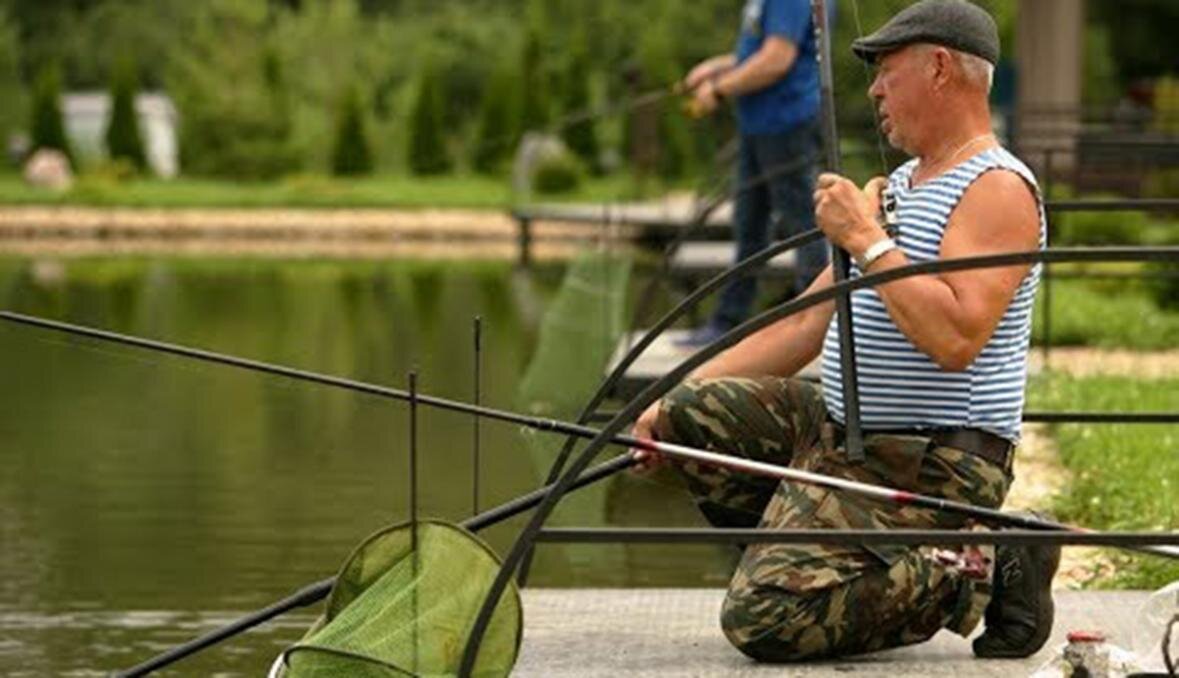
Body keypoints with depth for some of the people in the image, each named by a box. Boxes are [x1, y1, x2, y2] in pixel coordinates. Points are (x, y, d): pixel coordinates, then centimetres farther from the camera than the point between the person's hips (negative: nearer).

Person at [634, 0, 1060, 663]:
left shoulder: (997, 189, -12)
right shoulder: (893, 186, 19)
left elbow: (956, 339, -27)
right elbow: (807, 326, 20)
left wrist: (867, 240, -19)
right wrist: (675, 403, 14)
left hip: (931, 467, -10)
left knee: (760, 618, -20)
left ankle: (974, 578, -6)